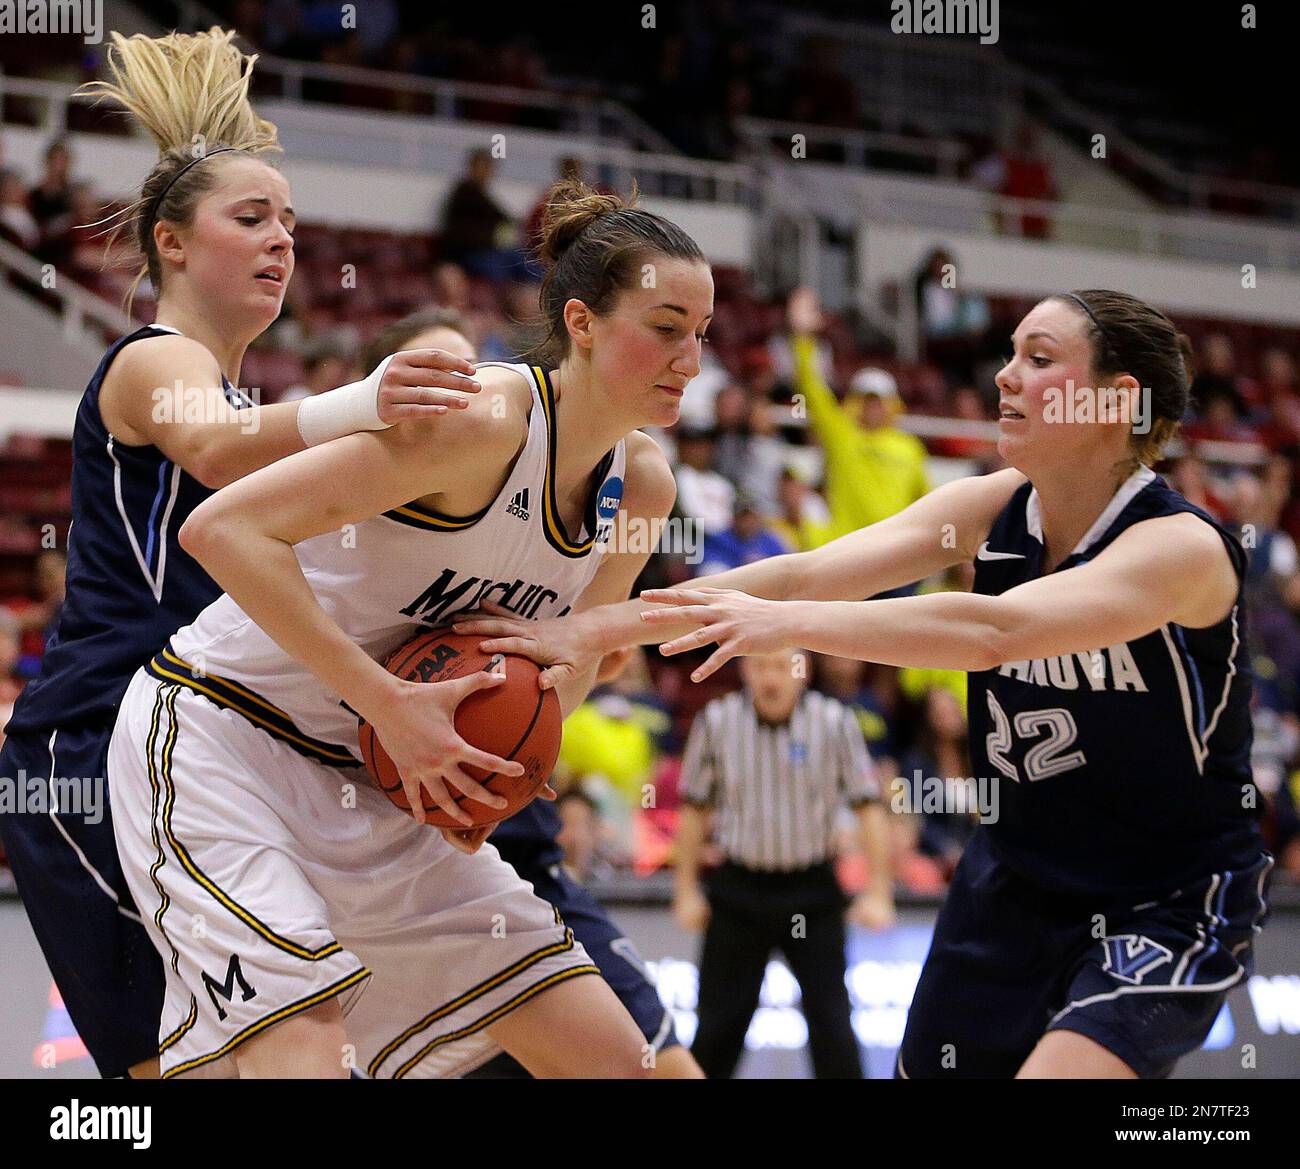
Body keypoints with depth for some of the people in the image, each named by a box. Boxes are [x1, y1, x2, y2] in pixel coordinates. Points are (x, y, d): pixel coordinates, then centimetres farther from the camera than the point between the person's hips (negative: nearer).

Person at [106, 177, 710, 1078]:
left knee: (614, 1060, 3)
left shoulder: (644, 485, 0)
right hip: (224, 734, -8)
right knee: (306, 1045, -28)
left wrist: (489, 761, -7)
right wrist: (390, 702, -29)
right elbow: (222, 530, -28)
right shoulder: (485, 420, -24)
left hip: (381, 782, 8)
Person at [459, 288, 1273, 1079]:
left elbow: (994, 630, -38)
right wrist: (599, 628, -20)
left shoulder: (1182, 545, -23)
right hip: (1020, 876, 6)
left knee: (1059, 1068, -26)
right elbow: (806, 573, -12)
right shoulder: (991, 510, -3)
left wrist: (790, 624, -45)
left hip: (1171, 905, -6)